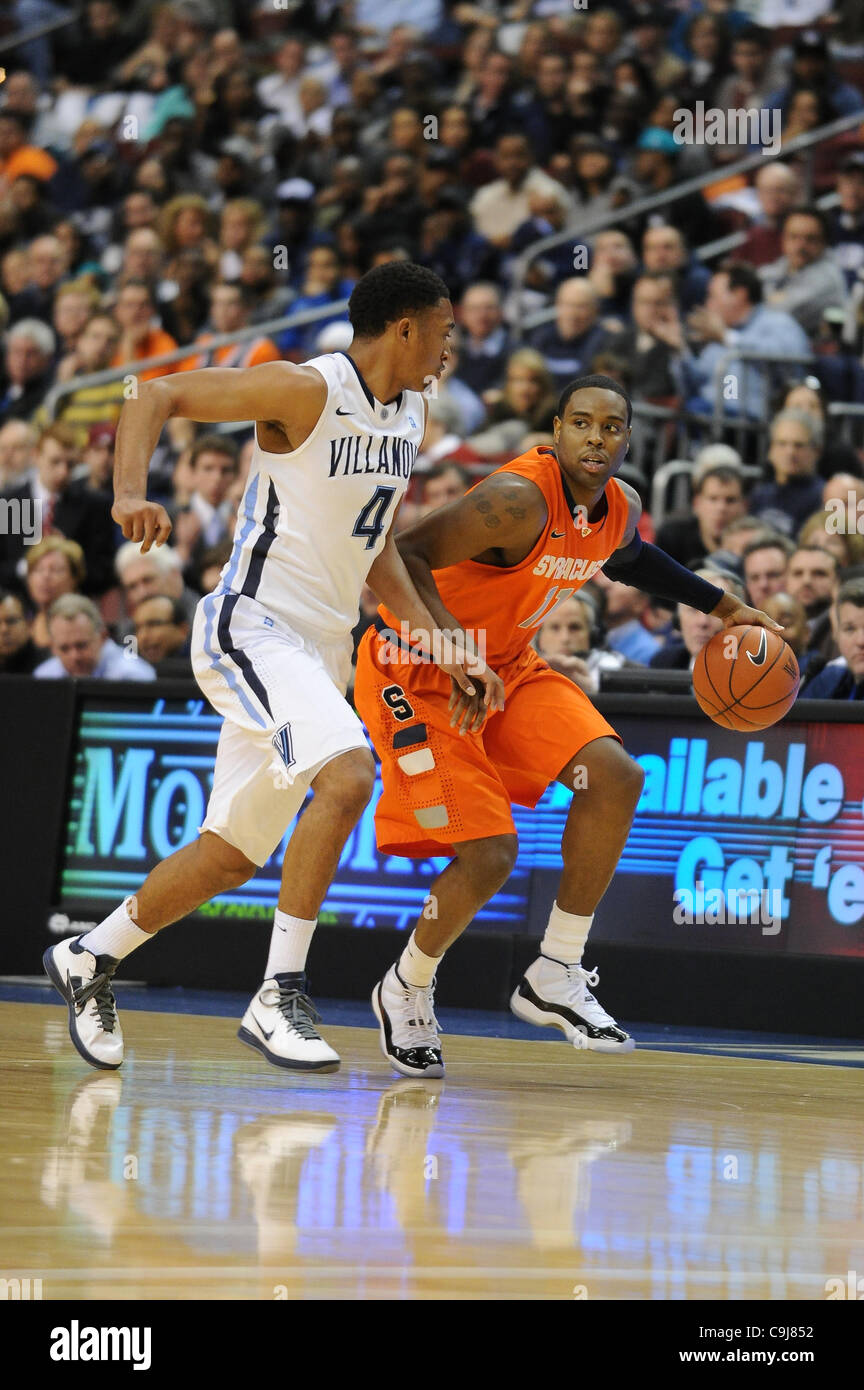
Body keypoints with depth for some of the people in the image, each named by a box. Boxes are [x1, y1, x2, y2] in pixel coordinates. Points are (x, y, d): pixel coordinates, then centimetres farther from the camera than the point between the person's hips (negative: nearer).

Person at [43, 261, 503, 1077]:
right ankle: (278, 999, -23)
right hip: (253, 628, -9)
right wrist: (130, 492, -31)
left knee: (231, 857, 12)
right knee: (347, 773, -29)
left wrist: (435, 642, 12)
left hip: (320, 644, 9)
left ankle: (87, 960, 32)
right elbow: (156, 397, -15)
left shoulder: (410, 414, 10)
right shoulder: (308, 390, -15)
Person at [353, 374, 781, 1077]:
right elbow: (400, 557, -35)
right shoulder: (519, 498, -29)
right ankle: (407, 991, 11)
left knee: (615, 777, -10)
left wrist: (721, 604, 24)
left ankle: (556, 977, 2)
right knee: (489, 855, -17)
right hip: (418, 669, -8)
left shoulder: (621, 507, -2)